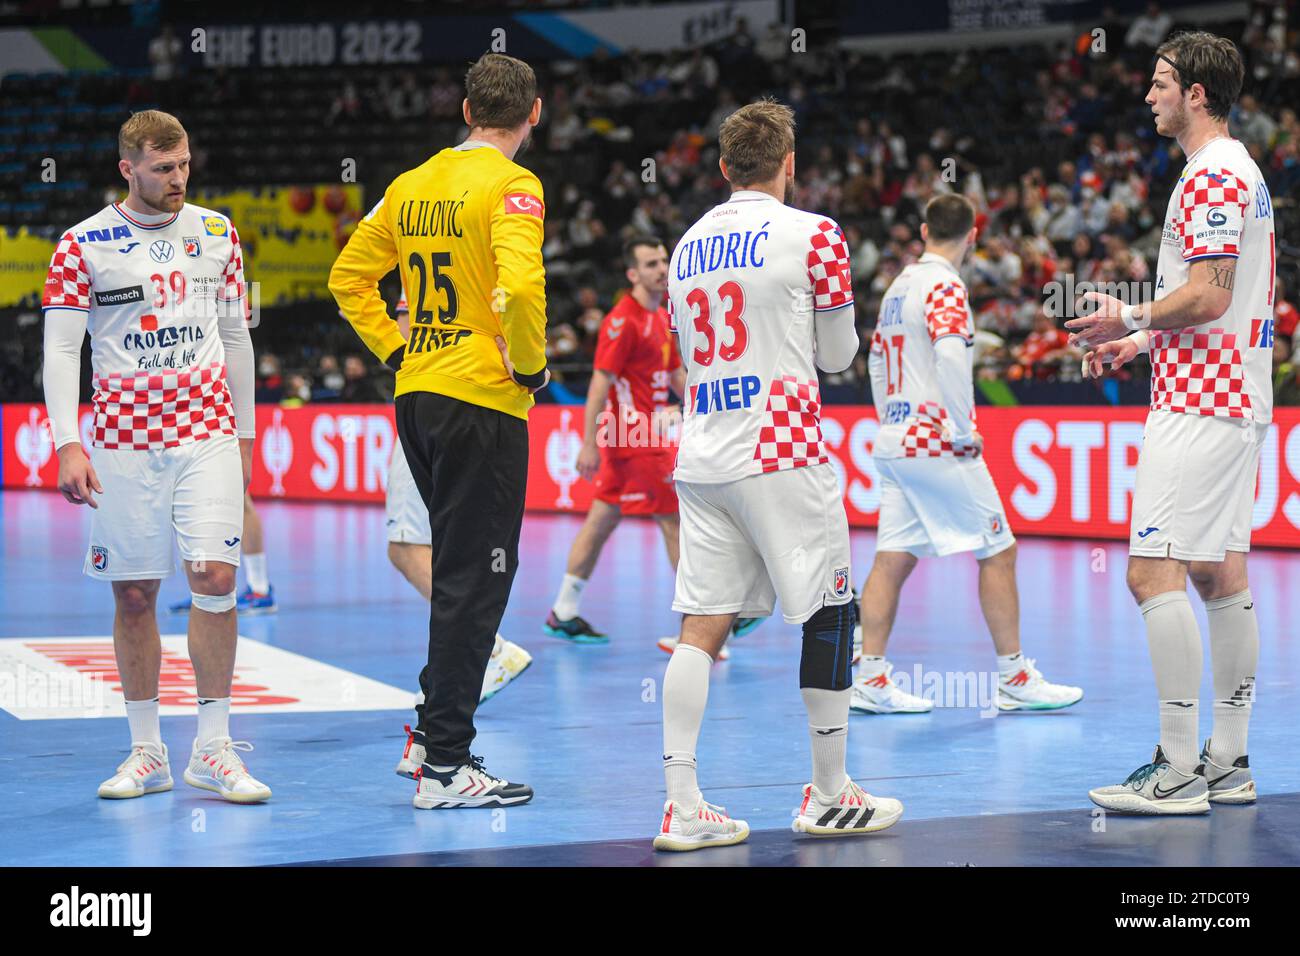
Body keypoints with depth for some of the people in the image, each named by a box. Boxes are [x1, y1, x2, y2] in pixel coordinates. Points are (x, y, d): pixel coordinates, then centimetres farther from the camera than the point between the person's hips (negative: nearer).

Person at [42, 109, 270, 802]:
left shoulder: (216, 233, 8)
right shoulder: (82, 245, -1)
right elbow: (61, 350, -4)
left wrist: (245, 433, 14)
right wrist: (67, 444, -14)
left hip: (207, 432, 1)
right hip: (122, 439, -1)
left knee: (215, 578, -9)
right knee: (133, 594, 2)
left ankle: (212, 750, 0)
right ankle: (146, 752, 14)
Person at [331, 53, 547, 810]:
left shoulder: (413, 185, 11)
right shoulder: (512, 186, -11)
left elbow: (349, 277, 16)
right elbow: (520, 286, -26)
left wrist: (398, 352, 14)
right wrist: (533, 364, -11)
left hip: (417, 396, 8)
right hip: (483, 401, -7)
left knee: (460, 569, 20)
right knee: (475, 577, -3)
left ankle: (435, 730, 24)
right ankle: (444, 767, -1)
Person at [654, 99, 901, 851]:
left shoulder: (689, 245, 13)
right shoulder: (813, 235, -4)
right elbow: (839, 354, 2)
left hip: (702, 458, 6)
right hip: (782, 452, -6)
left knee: (703, 626, 3)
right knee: (831, 612, 7)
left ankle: (683, 807, -3)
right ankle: (830, 796, 12)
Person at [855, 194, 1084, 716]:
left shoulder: (899, 285, 15)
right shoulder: (944, 286, -12)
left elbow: (877, 359, 25)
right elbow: (950, 353, -28)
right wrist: (962, 428, -20)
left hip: (895, 442, 9)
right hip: (938, 443, -8)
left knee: (892, 559, 6)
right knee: (998, 552, 0)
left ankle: (870, 678, 3)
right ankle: (1015, 679, 4)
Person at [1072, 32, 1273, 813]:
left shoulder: (1211, 177, -14)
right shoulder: (1241, 171, 19)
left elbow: (1209, 295, -21)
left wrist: (1129, 319, -8)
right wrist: (1141, 341, 21)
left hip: (1198, 405, -11)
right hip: (1236, 398, 11)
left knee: (1155, 574, -12)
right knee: (1220, 575, 11)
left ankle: (1179, 771, -12)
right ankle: (1229, 763, 14)